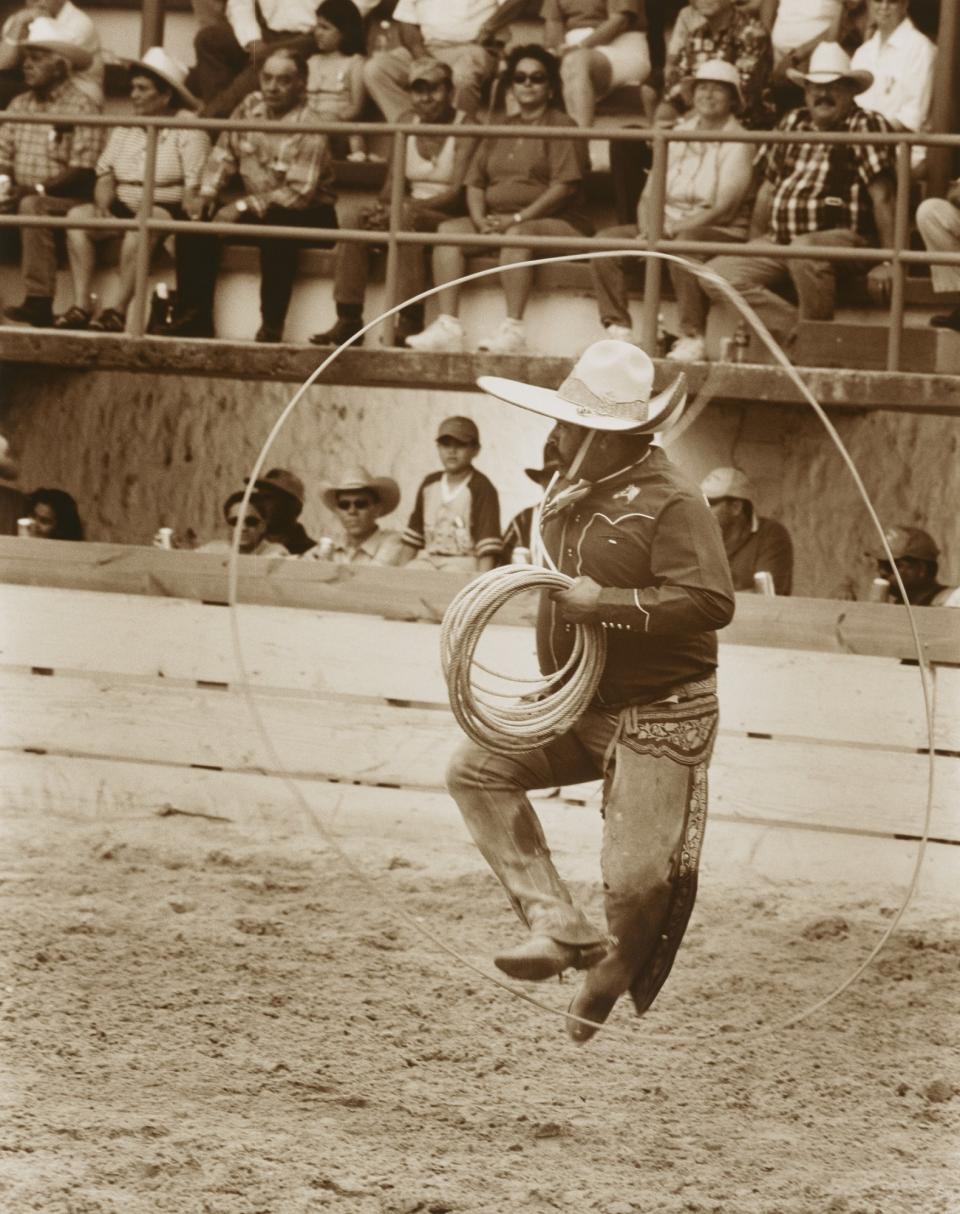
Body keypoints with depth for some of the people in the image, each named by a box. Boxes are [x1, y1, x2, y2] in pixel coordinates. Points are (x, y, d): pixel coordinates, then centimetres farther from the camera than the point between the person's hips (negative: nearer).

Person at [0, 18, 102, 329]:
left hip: (66, 202, -6)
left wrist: (35, 190, -22)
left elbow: (81, 172, -14)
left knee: (32, 207, -35)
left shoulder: (82, 107, -8)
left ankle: (38, 303, -36)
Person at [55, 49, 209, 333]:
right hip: (123, 208, 6)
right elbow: (105, 175, 13)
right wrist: (102, 205, -7)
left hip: (166, 209, -6)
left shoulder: (189, 129, -2)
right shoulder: (123, 129, 18)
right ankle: (80, 305, -27)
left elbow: (194, 187, -10)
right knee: (77, 215, -19)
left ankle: (116, 308, -41)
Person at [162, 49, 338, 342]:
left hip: (307, 216, -6)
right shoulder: (250, 107, 1)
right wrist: (207, 194, -10)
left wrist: (244, 207, -26)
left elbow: (300, 193, -24)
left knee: (277, 225, -38)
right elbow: (223, 155, 8)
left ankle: (271, 326, -32)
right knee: (197, 219, -12)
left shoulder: (308, 129, -19)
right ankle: (192, 317, -10)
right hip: (254, 210, 6)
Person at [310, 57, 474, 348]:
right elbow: (394, 182, 7)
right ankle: (348, 320, -24)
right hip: (410, 211, 6)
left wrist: (407, 207, -27)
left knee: (406, 220, -36)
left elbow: (457, 194, -17)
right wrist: (388, 204, -17)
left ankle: (410, 322, -35)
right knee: (355, 220, -21)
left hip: (451, 218, -6)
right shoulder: (406, 124, 11)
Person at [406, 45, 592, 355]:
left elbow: (564, 186, -12)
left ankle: (513, 328, -41)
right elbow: (475, 182, 16)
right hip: (499, 221, 7)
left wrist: (516, 218, -18)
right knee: (448, 229, -15)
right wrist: (480, 220, -5)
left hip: (557, 224, -7)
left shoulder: (561, 126, 0)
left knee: (518, 235, -38)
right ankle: (448, 325, -26)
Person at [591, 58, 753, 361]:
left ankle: (693, 338, -33)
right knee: (606, 239, -17)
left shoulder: (738, 142, -3)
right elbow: (648, 196, 13)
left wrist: (672, 231, -20)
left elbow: (723, 209, -13)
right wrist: (649, 231, -9)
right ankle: (619, 330, -21)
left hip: (720, 232, -6)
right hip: (668, 226, 6)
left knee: (684, 244, -40)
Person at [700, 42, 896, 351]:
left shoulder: (866, 126, -3)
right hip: (781, 243, 7)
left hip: (842, 239, -7)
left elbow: (882, 197, -10)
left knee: (804, 250, -41)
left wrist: (889, 262, -17)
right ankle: (796, 329, -21)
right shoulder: (793, 124, 17)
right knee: (716, 274, -13)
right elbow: (769, 188, 23)